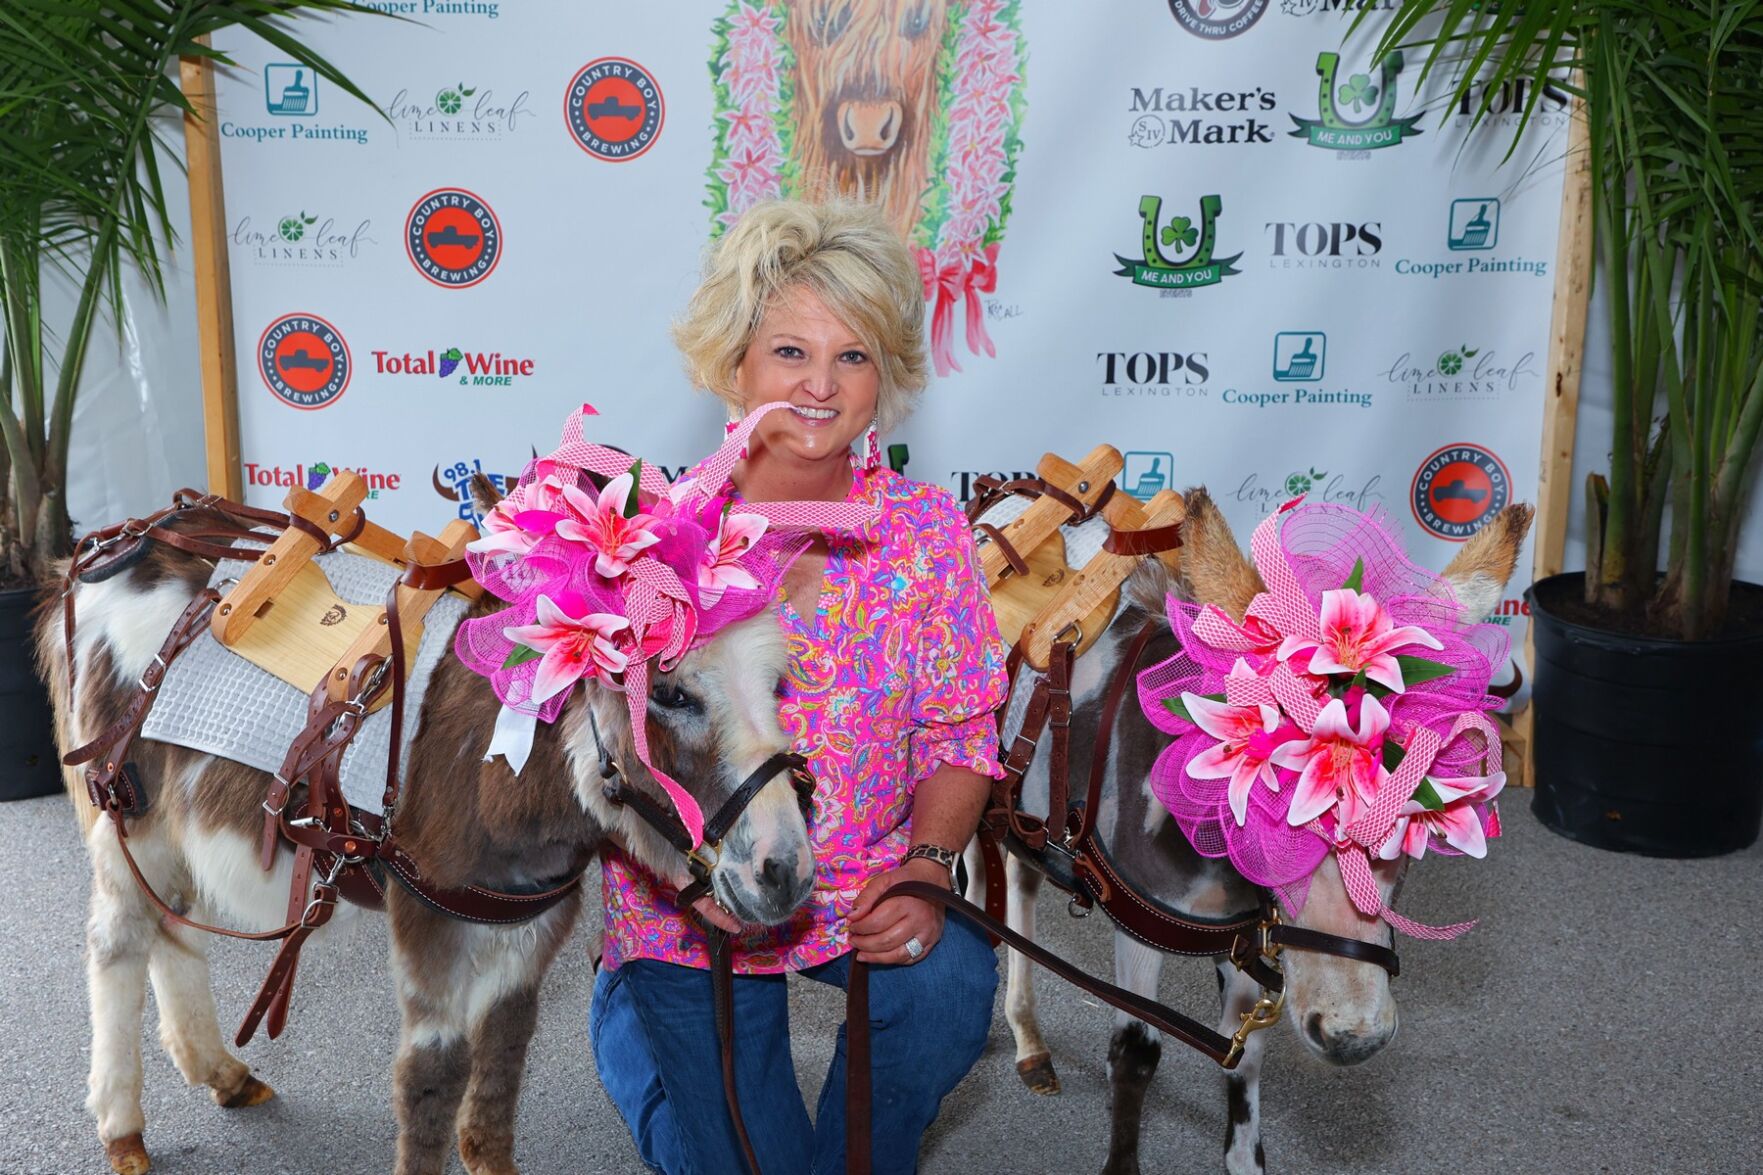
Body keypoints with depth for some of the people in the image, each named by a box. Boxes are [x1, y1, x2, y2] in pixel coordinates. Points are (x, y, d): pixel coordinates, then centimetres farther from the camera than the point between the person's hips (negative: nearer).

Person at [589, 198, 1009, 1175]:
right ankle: (628, 1014, 35)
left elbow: (959, 732, -5)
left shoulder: (927, 529, -10)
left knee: (952, 985, -27)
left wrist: (926, 868, -21)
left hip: (868, 885, 2)